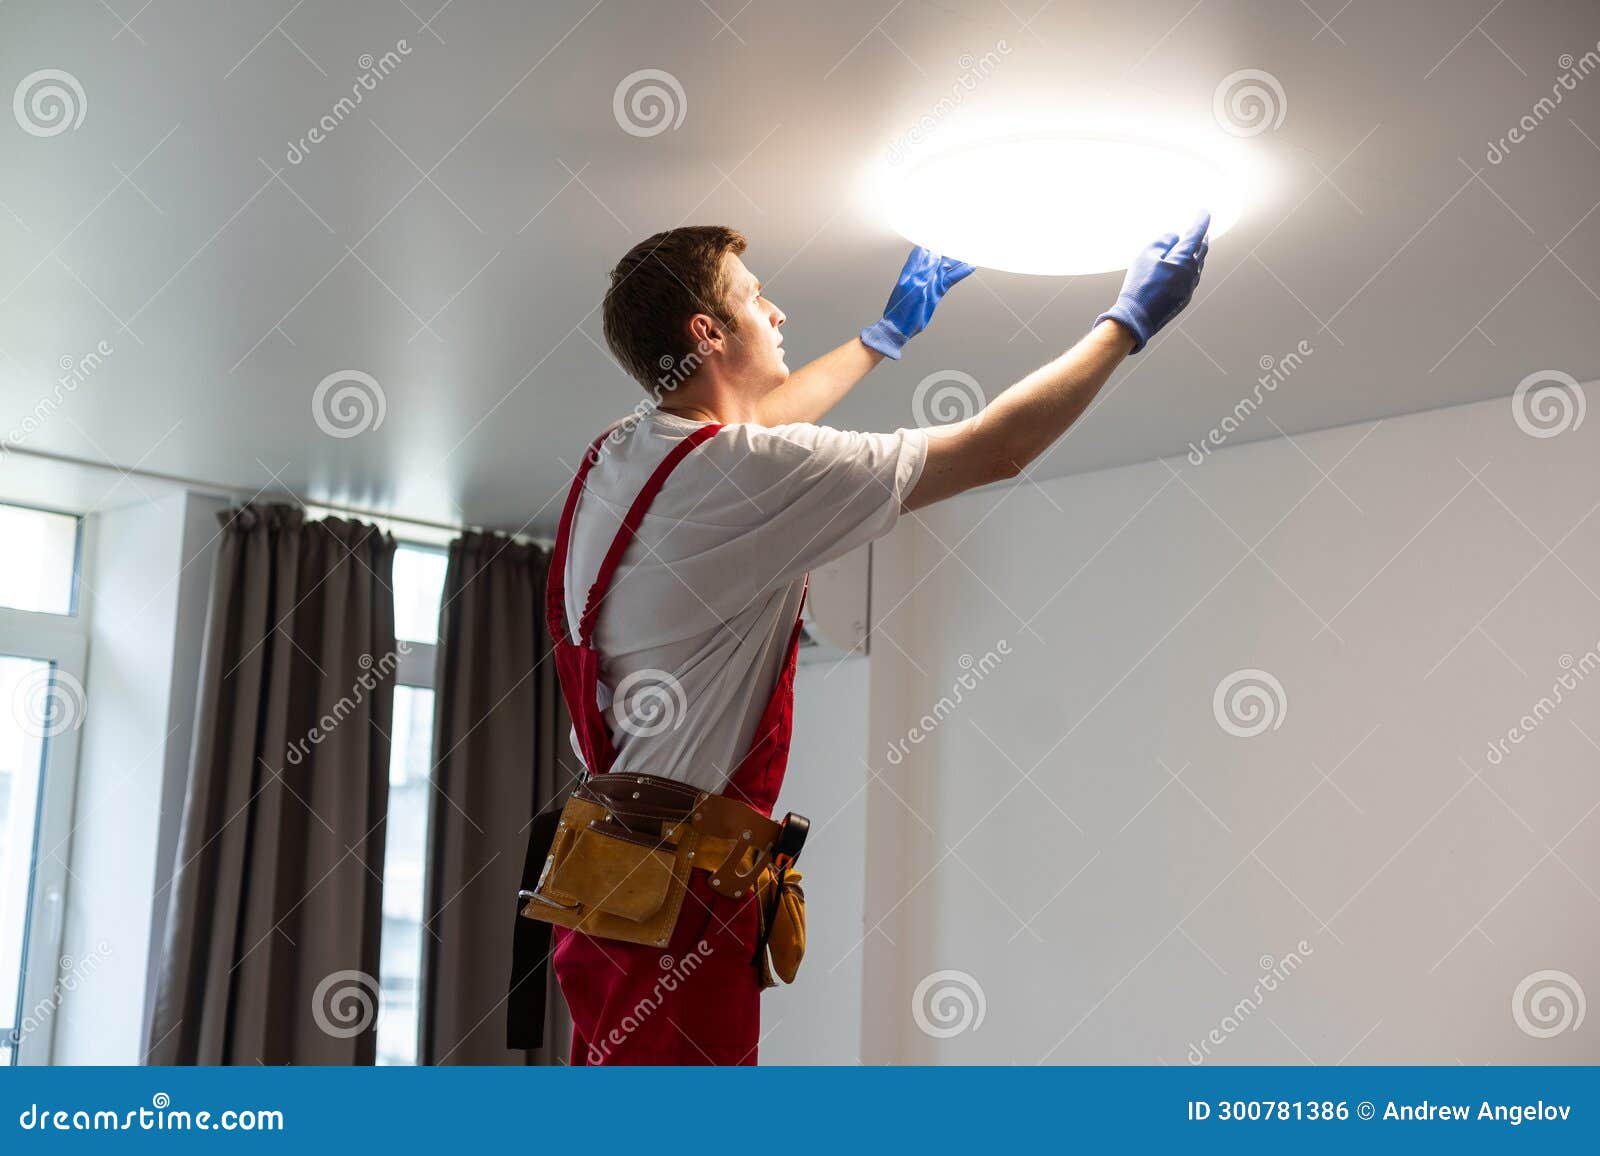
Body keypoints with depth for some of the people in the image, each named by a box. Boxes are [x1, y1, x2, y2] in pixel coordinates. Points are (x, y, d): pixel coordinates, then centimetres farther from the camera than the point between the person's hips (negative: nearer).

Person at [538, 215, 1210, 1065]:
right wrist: (1129, 321, 4)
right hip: (677, 893, -9)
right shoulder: (742, 474, -16)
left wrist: (887, 335, 43)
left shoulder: (619, 455, 10)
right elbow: (999, 447, -10)